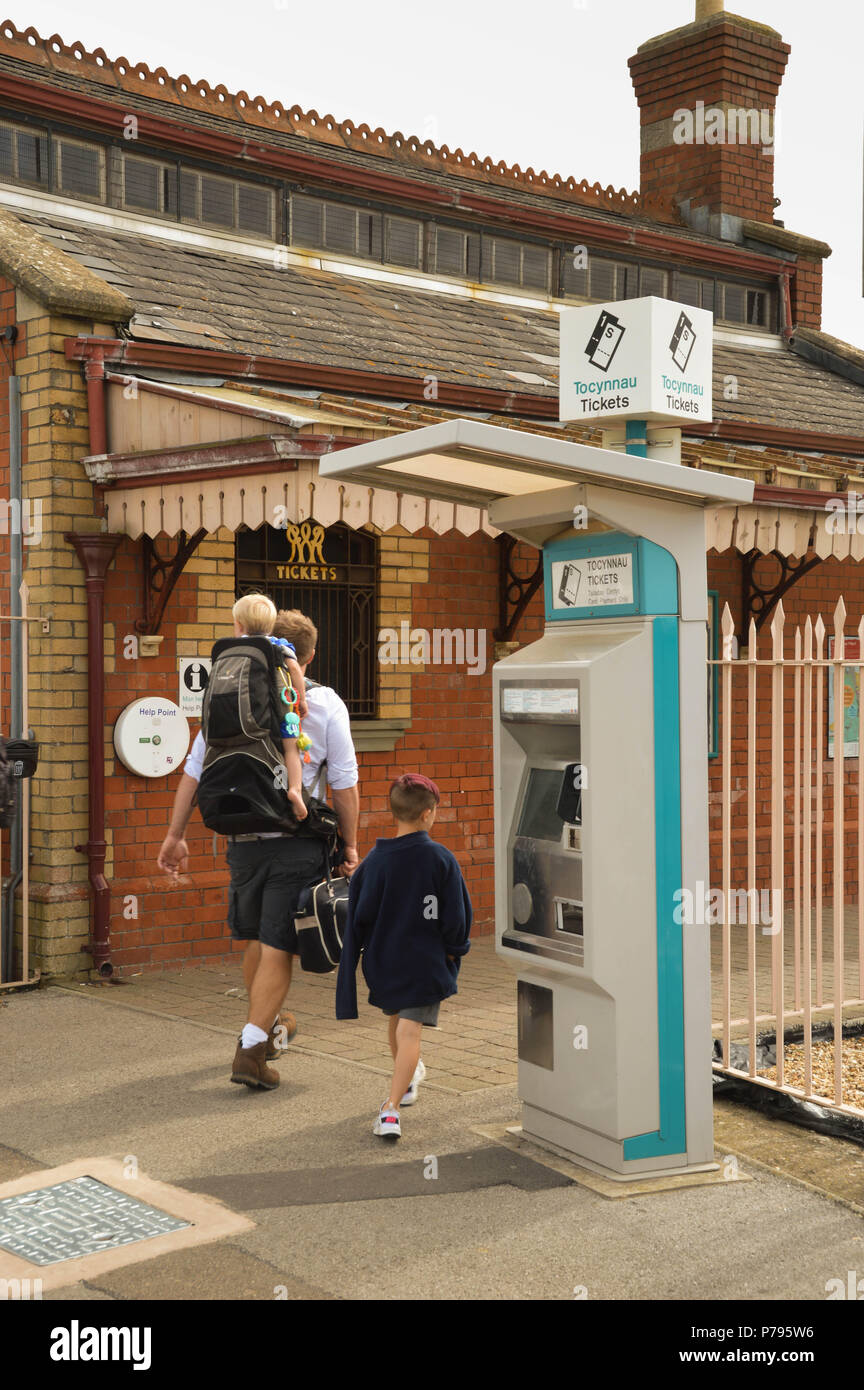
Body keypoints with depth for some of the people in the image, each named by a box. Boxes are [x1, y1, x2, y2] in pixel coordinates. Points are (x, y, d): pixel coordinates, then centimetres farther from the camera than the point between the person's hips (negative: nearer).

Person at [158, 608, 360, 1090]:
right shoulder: (325, 703, -2)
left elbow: (195, 771, 4)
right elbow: (345, 784, -3)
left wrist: (176, 835, 10)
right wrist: (350, 846, 5)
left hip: (244, 839, 3)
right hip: (298, 842, -3)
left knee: (257, 938, 20)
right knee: (279, 947, 1)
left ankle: (270, 1023, 40)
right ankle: (252, 1049, -3)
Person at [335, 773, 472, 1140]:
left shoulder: (374, 860, -6)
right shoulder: (442, 859, -12)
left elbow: (358, 915, -2)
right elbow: (456, 916, -9)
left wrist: (373, 949, 11)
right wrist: (454, 950, 7)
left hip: (383, 961, 3)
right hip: (427, 962, -3)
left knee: (396, 1021, 25)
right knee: (410, 1032, -6)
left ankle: (407, 1079, 48)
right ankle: (391, 1109, -20)